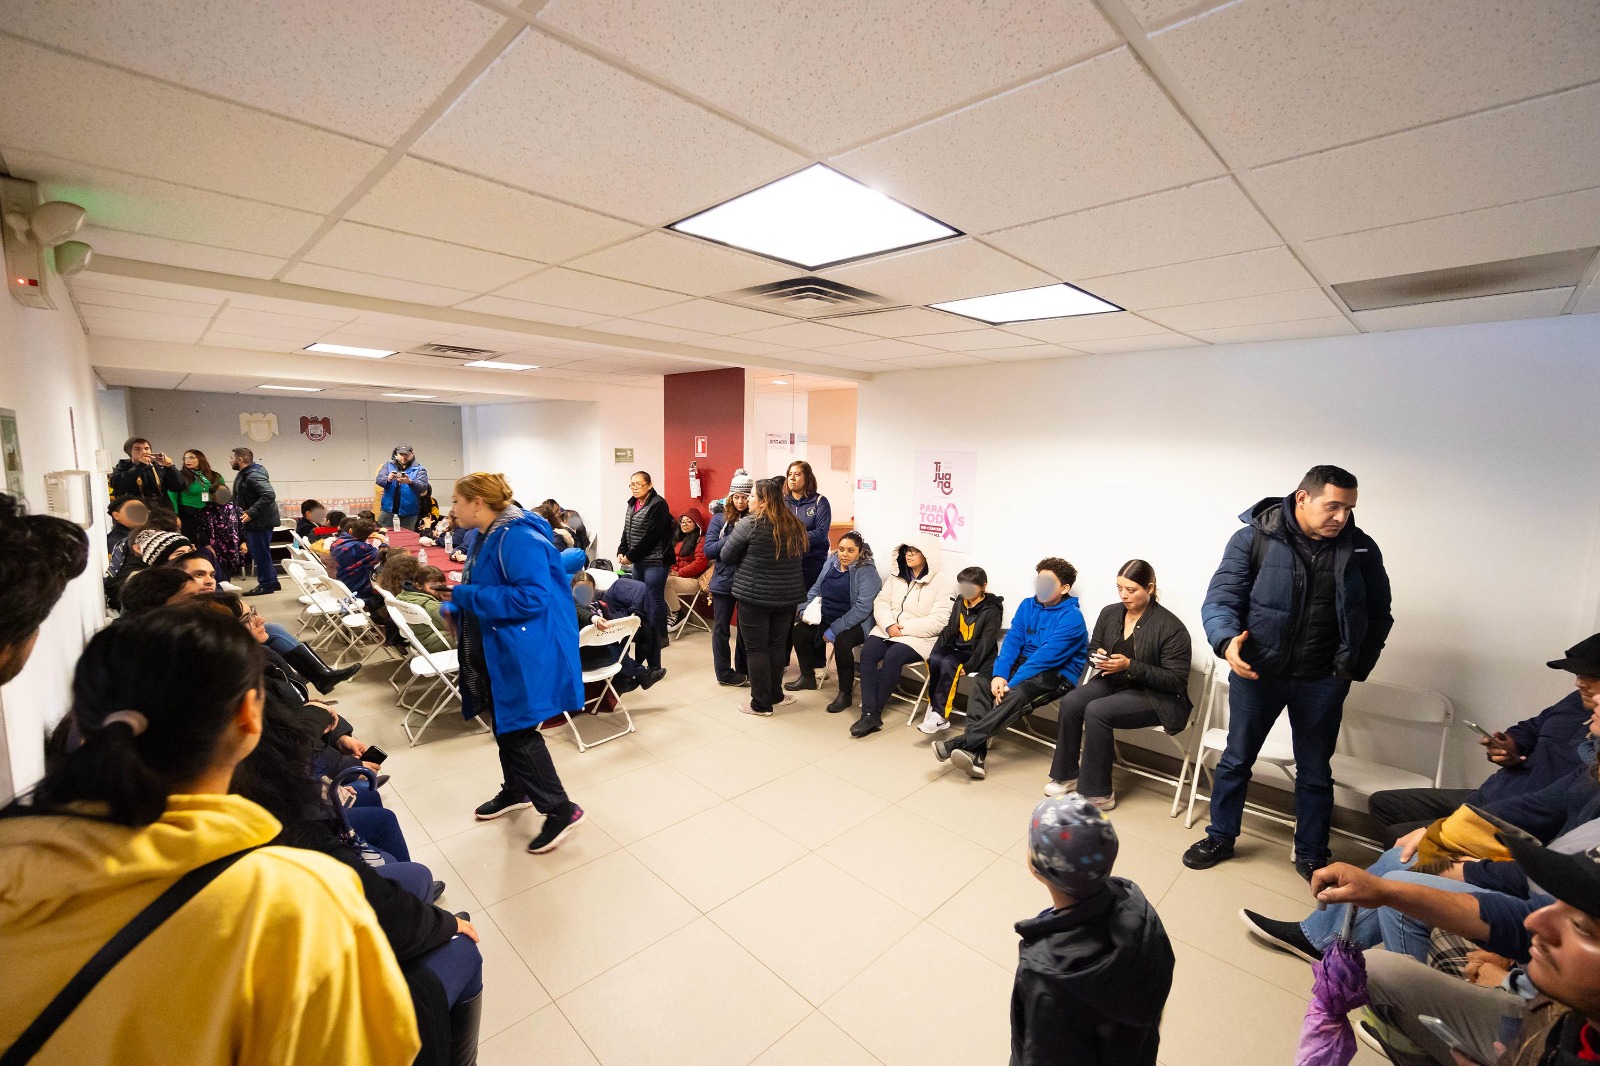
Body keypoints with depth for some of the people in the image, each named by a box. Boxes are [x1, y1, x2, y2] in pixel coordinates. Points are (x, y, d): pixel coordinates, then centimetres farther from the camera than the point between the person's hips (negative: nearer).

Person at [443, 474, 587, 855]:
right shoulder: (487, 537, 10)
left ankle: (560, 809, 10)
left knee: (518, 731, -4)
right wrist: (454, 606, 3)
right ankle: (515, 791, 41)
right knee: (502, 724, 21)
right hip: (495, 651, 10)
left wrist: (465, 596, -25)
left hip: (521, 654, -10)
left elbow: (532, 596, -30)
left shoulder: (518, 537, -23)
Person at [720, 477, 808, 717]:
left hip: (754, 595, -5)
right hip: (788, 595, 6)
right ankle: (775, 694, 27)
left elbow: (726, 555, -6)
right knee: (778, 645, 16)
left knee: (756, 648, 5)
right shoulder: (794, 524, 4)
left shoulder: (750, 523, -13)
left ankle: (761, 704, 11)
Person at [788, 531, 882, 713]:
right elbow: (816, 590, 12)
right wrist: (804, 609, -6)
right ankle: (807, 677, 17)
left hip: (854, 624, -7)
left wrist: (834, 630, -26)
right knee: (800, 631, -6)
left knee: (841, 642, -33)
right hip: (825, 619, 7)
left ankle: (845, 693, -13)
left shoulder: (867, 572, -16)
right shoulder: (831, 563, 2)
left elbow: (862, 608, -24)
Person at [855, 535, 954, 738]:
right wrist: (889, 625, -12)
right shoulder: (896, 576, 14)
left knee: (893, 656, -33)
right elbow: (881, 602, 8)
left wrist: (904, 628, -16)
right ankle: (869, 713, -26)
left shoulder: (941, 583, -4)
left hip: (919, 638, -4)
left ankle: (873, 713, -21)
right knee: (867, 652, -25)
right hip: (888, 630, 5)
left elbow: (938, 621, -13)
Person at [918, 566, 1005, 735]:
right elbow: (948, 630, 10)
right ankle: (934, 708, -19)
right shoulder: (959, 604, 11)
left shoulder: (992, 611, -8)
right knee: (934, 660, -25)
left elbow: (986, 643, -15)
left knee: (948, 664, -32)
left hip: (977, 655, -6)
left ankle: (940, 715, -29)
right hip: (956, 649, 6)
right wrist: (934, 652, -4)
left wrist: (969, 666, -24)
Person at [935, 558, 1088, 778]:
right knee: (983, 681, -21)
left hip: (1058, 673, -6)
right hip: (1025, 662, 6)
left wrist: (1011, 683, -26)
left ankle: (961, 742, -36)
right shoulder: (1028, 605, 7)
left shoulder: (1072, 617, -13)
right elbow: (1012, 641, -2)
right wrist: (1000, 675, -18)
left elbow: (1046, 657, -21)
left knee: (1016, 693, -35)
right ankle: (976, 754, -31)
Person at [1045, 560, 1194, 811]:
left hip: (1155, 696, -6)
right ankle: (1066, 775, -6)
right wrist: (1097, 658, -8)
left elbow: (1176, 681, -16)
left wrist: (1130, 666, -24)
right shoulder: (1109, 613, 3)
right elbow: (1092, 649, 17)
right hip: (1113, 683, 6)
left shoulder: (1171, 627, -14)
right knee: (1070, 702, -22)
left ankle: (1097, 793, -15)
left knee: (1096, 711, -29)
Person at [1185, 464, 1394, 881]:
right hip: (1256, 672, -2)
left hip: (1322, 681, 2)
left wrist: (1356, 667, 3)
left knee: (1315, 773, 16)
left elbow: (1378, 615, 10)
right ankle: (1220, 838, 33)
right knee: (1236, 760, 14)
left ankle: (1311, 857, 36)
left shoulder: (1361, 549, -1)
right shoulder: (1253, 539, -11)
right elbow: (1220, 599, -12)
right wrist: (1227, 641, -30)